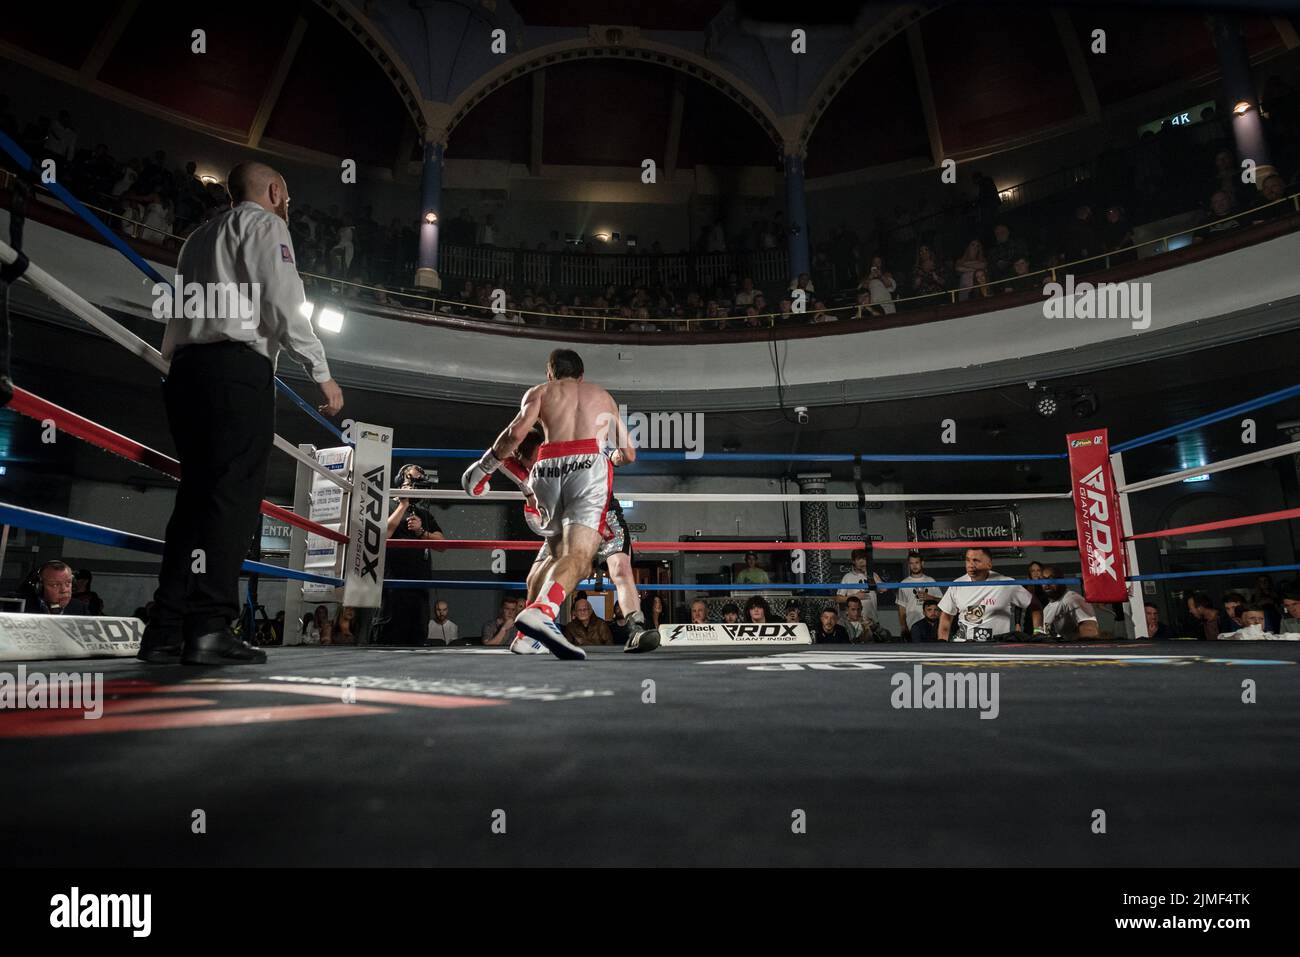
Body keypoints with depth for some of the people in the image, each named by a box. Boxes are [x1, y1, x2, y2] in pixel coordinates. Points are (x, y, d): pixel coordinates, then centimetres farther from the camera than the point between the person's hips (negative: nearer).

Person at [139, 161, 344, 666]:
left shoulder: (199, 236, 29)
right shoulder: (263, 223, 6)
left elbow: (180, 312, 20)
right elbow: (283, 303, -7)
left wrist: (182, 372, 17)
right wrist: (322, 373, -5)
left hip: (185, 368, 8)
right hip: (236, 366, -8)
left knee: (197, 492, 5)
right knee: (235, 493, -12)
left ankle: (165, 629, 2)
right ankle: (210, 628, -17)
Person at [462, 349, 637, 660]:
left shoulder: (540, 391, 24)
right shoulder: (604, 396, 32)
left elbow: (517, 431, 2)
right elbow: (628, 454, 34)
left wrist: (485, 465, 14)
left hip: (547, 469, 2)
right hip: (589, 465, -1)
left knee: (560, 553, 17)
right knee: (579, 555, -17)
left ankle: (527, 636, 12)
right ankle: (540, 611, -42)